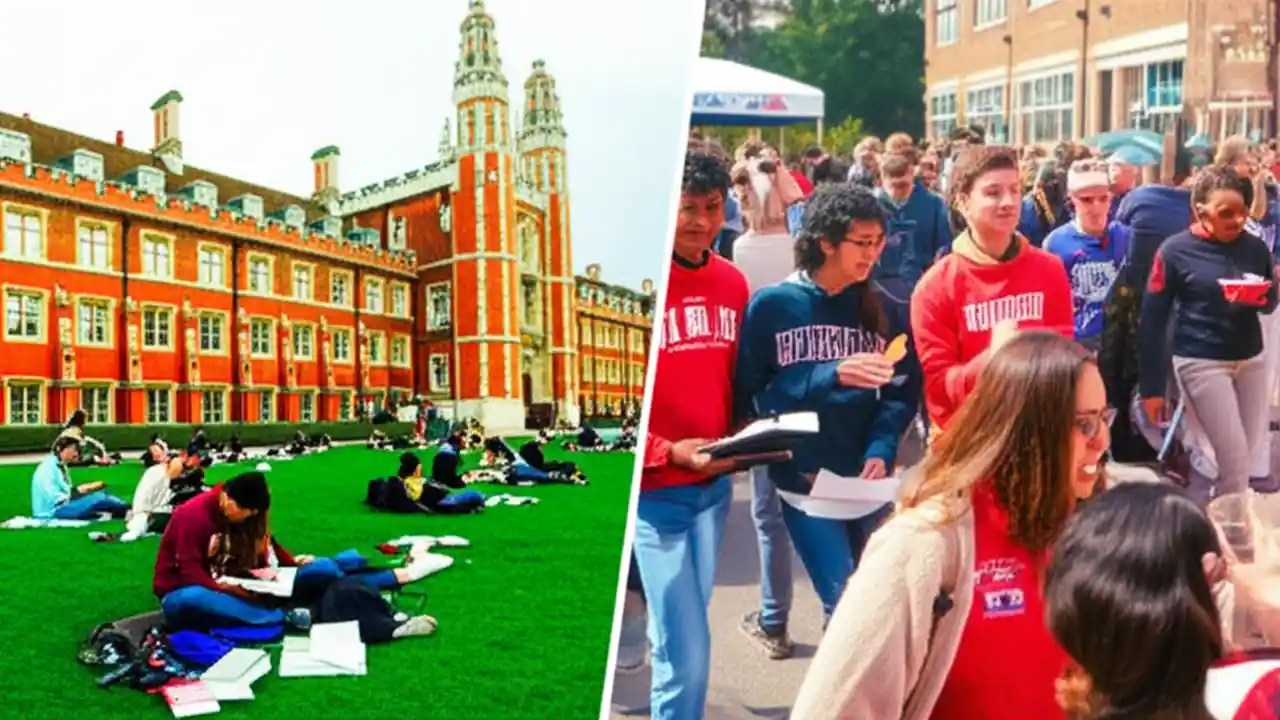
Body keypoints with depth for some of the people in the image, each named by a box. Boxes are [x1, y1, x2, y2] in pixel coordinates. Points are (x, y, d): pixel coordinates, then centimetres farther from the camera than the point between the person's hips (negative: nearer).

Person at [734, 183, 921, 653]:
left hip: (867, 478, 4)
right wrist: (832, 375, -21)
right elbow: (751, 395, -10)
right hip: (805, 477, -3)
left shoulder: (883, 310, 2)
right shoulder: (771, 306, -8)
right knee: (847, 602, -6)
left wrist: (882, 449, -16)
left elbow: (904, 390, 2)